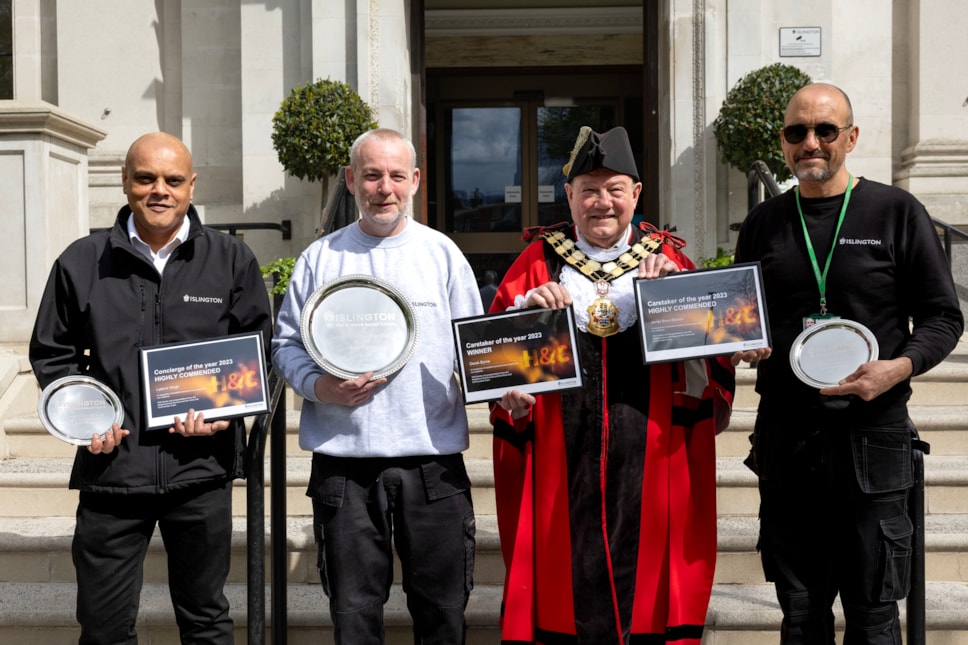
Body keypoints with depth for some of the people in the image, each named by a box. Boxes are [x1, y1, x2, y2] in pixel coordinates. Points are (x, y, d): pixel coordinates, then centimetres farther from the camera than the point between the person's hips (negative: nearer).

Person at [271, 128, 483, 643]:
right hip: (344, 461, 0)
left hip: (433, 461, 0)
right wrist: (318, 385, -9)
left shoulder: (442, 253, 7)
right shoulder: (320, 258, 7)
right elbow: (286, 343, 9)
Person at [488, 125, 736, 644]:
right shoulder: (538, 261, 8)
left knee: (644, 576, 5)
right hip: (560, 471, 0)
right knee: (566, 579, 2)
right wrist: (530, 309, -12)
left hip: (650, 468, 1)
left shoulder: (667, 258, 9)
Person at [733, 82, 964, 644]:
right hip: (784, 439, 3)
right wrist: (741, 343, -3)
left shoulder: (897, 213, 0)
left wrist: (899, 368, -17)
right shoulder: (764, 224, 11)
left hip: (870, 439, -3)